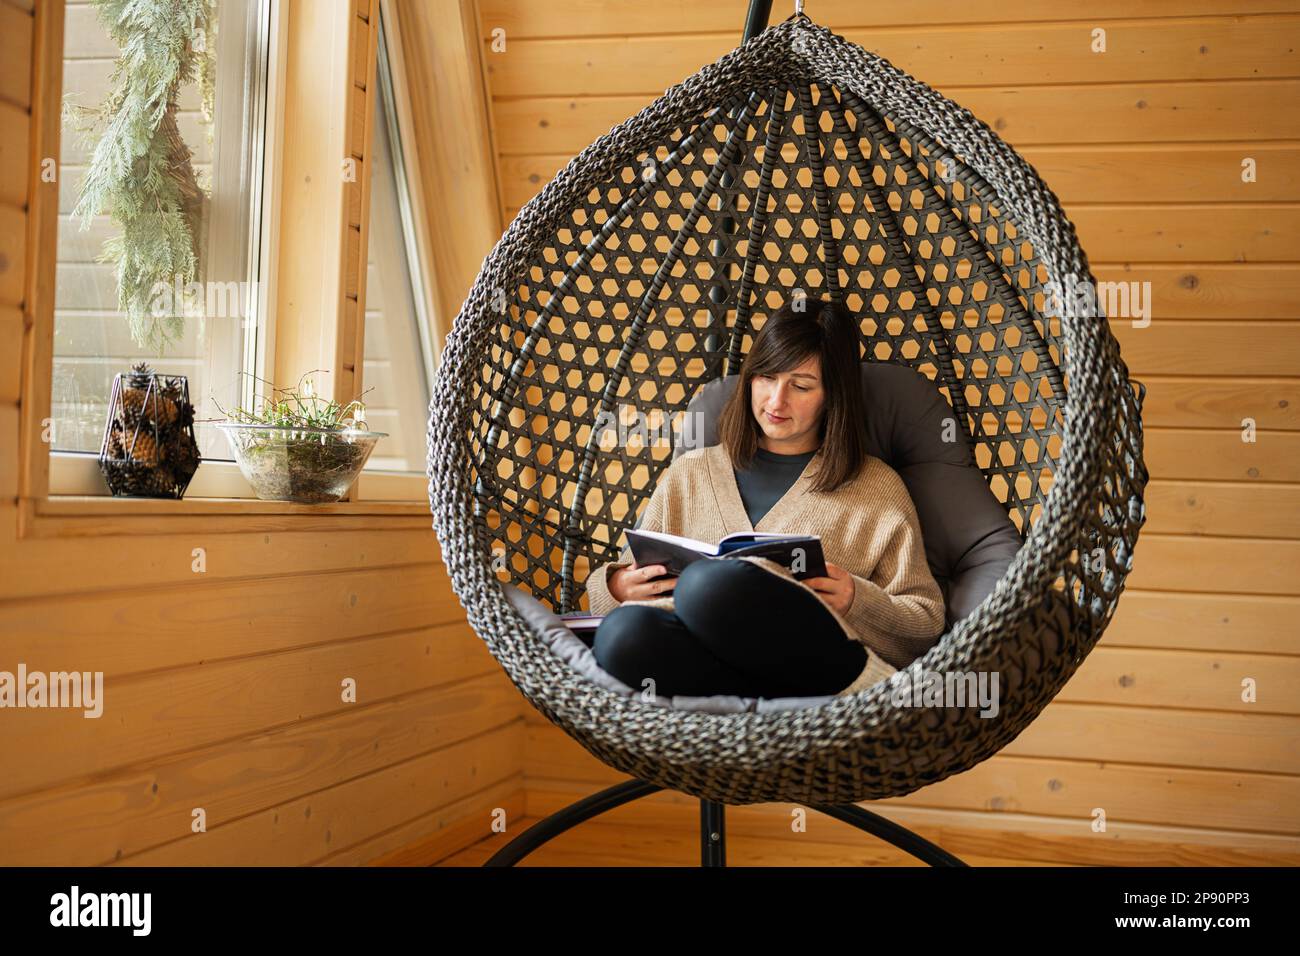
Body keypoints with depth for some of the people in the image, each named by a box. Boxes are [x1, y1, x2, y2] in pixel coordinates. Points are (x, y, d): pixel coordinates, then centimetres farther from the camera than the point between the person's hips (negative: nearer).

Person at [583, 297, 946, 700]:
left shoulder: (876, 486, 17)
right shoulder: (689, 474, 25)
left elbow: (927, 621, 14)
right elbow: (627, 579, 25)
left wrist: (858, 602, -8)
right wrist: (616, 588, 0)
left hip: (820, 662, -3)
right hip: (705, 667, 4)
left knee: (714, 581, -36)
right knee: (624, 631, -36)